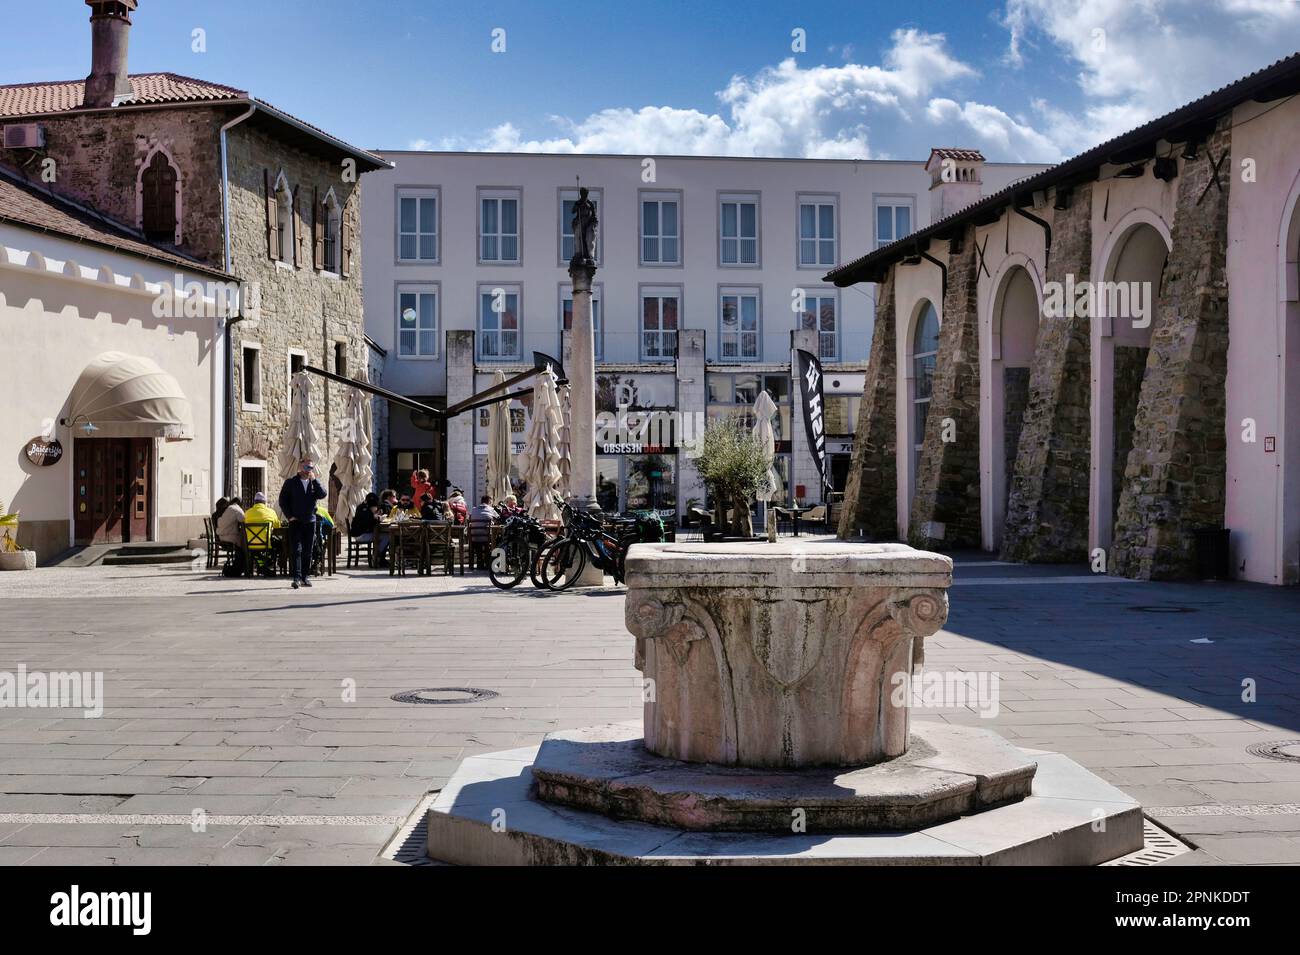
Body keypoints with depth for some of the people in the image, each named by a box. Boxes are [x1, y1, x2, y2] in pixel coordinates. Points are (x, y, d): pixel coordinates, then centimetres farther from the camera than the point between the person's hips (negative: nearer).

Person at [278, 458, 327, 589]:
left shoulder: (314, 483, 11)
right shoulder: (291, 482, 4)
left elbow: (323, 495, -6)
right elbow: (282, 500, 2)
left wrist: (314, 480, -10)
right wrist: (289, 516, -7)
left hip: (310, 521, 3)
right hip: (295, 521, -3)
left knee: (308, 551, 6)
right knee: (296, 550, -10)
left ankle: (305, 577, 15)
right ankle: (296, 577, -15)